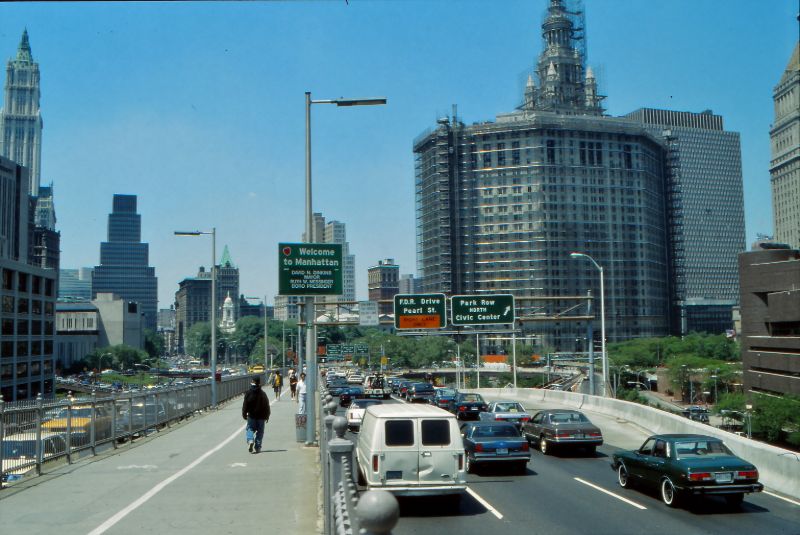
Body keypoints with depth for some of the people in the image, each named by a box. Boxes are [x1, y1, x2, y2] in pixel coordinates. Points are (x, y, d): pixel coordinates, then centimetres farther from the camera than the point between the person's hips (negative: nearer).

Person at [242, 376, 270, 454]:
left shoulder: (248, 393, -7)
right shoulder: (263, 393, -3)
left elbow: (245, 405, -4)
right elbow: (267, 406, 2)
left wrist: (244, 414, 7)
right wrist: (267, 416, 11)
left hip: (251, 415, -1)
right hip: (261, 416, 1)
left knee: (250, 428, 11)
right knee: (260, 431, 9)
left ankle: (250, 440, -16)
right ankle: (257, 447, 6)